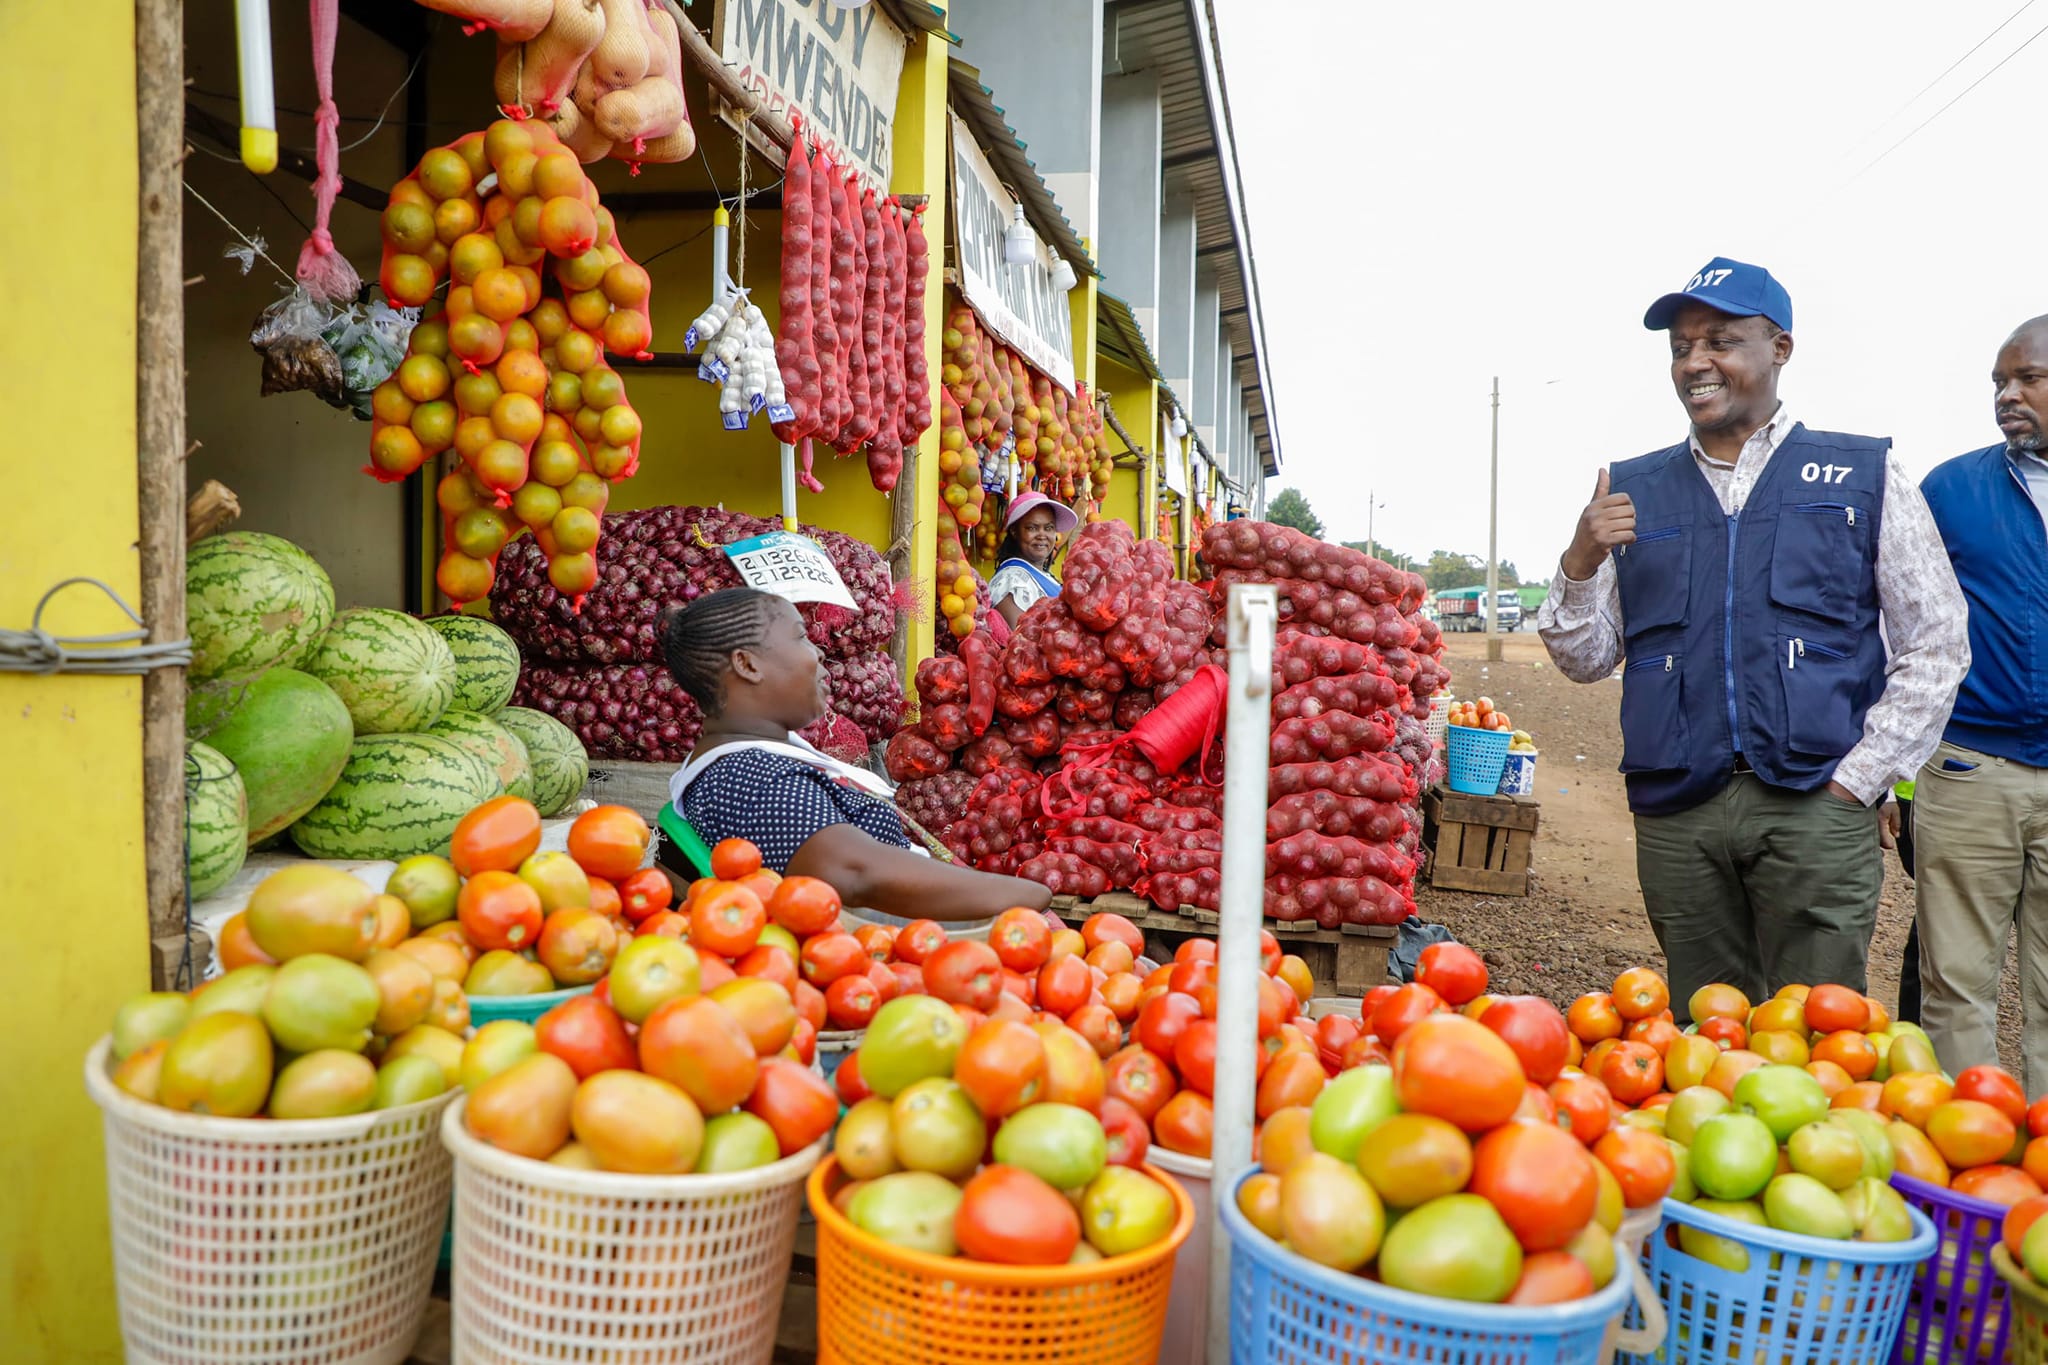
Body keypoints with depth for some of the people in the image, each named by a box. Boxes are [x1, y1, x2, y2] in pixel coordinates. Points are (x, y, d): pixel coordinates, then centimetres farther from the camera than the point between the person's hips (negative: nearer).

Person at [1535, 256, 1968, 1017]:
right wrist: (1580, 565, -7)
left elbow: (1936, 647, 6)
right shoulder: (1631, 492, 12)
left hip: (1815, 809, -2)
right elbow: (1586, 661, 12)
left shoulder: (1864, 476, 7)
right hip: (1675, 814, 2)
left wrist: (1856, 780, -3)